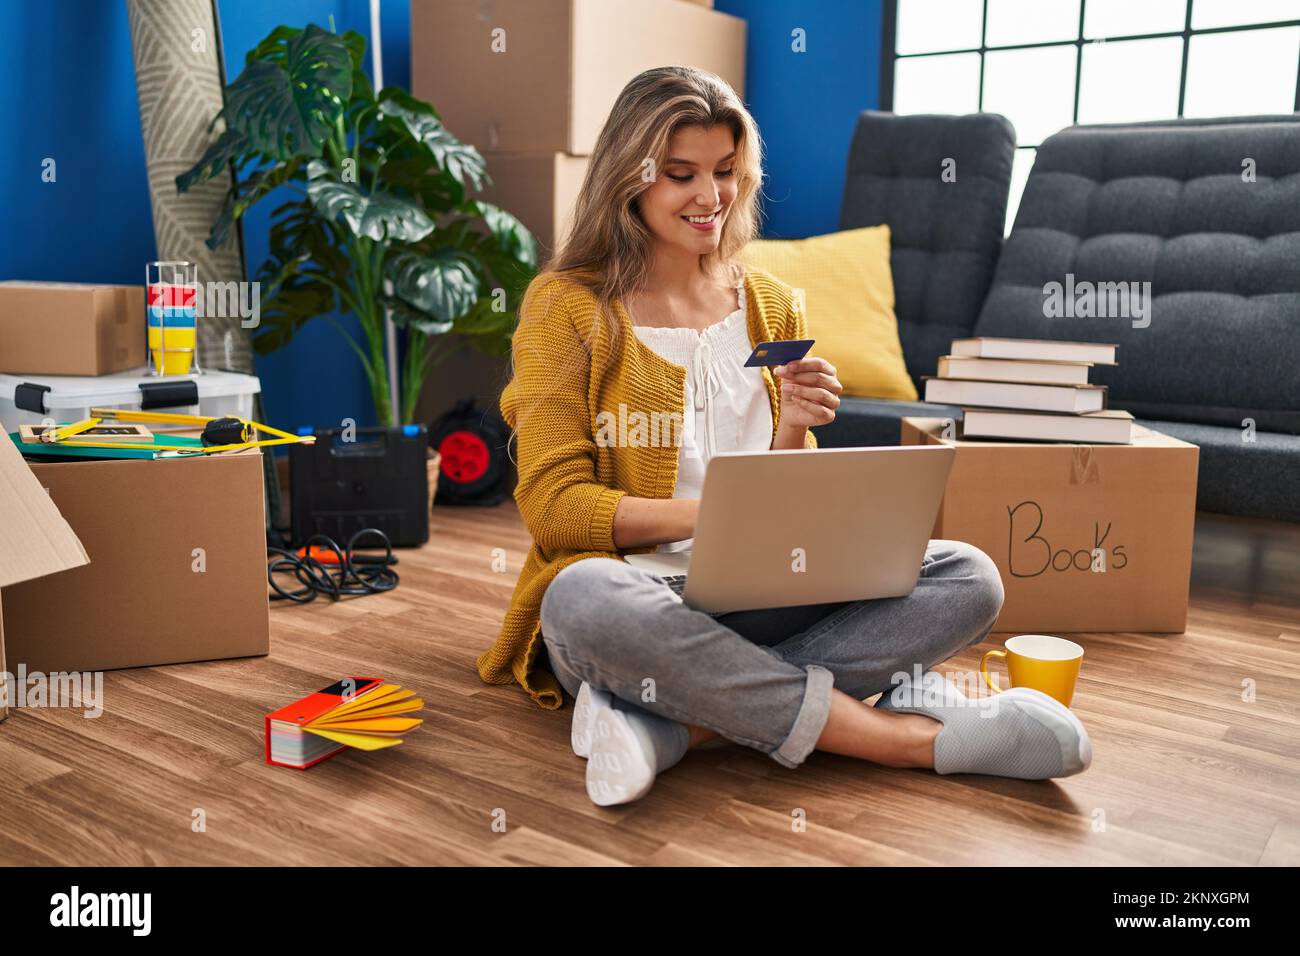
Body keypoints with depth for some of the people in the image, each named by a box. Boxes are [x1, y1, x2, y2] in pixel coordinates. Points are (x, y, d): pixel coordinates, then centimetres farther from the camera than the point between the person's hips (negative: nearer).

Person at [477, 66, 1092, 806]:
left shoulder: (774, 308, 12)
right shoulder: (567, 307, 0)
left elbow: (789, 510, 12)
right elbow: (553, 507, -9)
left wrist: (790, 430, -10)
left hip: (761, 598, 4)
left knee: (969, 579, -16)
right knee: (586, 597, -39)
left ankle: (678, 723, -29)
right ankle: (898, 736, -26)